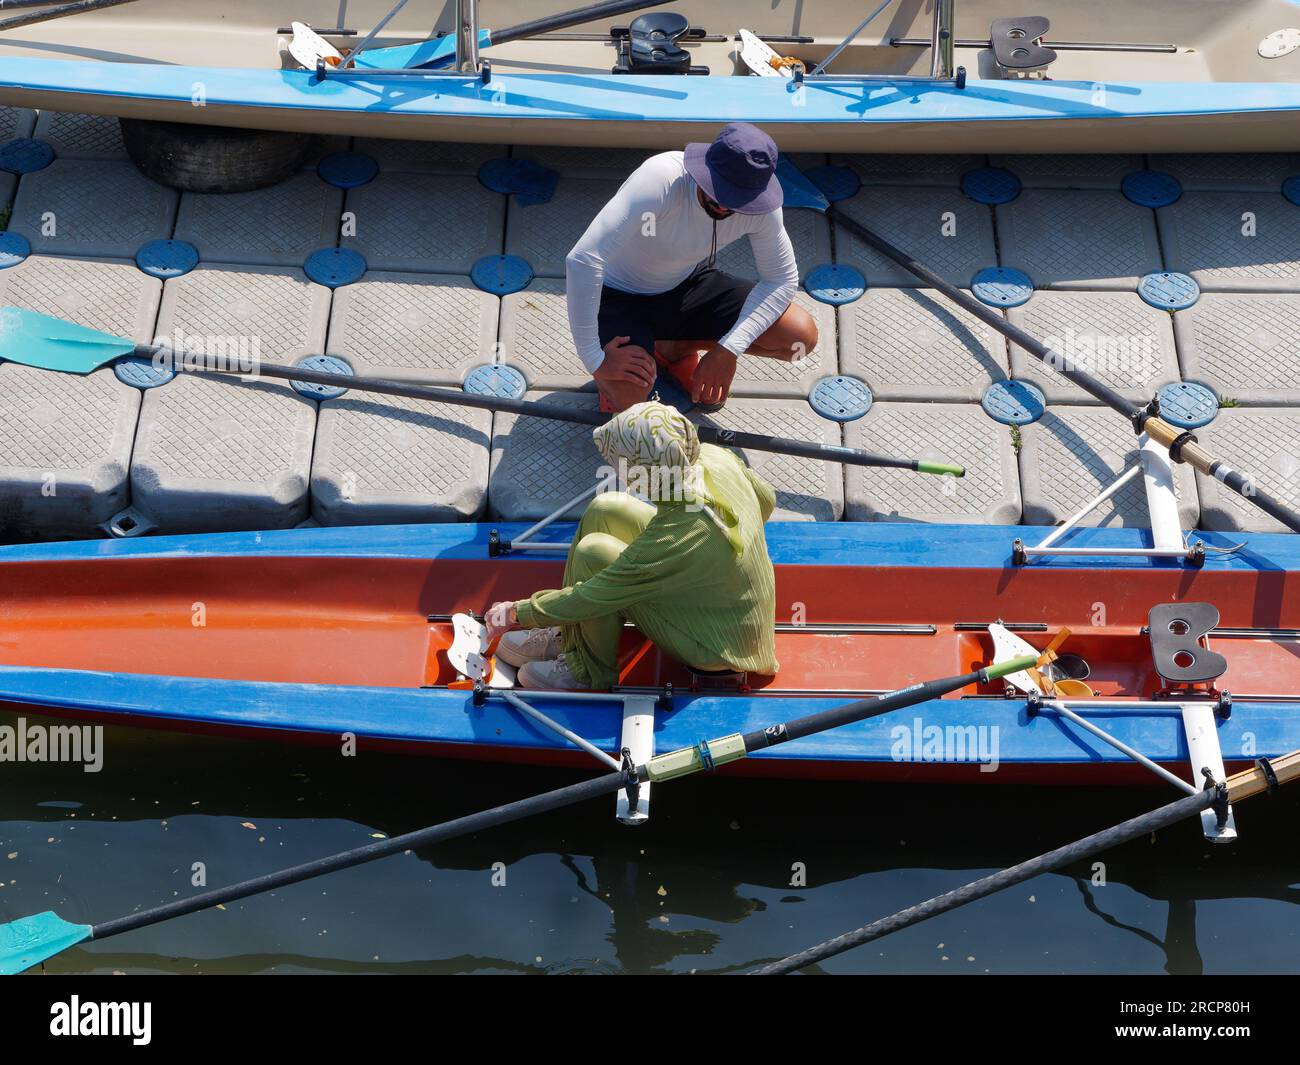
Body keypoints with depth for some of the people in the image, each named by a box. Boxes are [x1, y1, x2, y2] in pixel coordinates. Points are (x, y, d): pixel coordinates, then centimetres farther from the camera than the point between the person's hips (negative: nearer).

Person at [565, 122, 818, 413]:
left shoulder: (760, 205, -21)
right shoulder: (659, 181, -37)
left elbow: (782, 280, -10)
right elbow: (581, 261, -43)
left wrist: (728, 350, -24)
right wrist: (594, 361, -39)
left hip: (690, 285, 5)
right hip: (621, 298, -5)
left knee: (802, 338, -11)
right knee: (627, 399, -32)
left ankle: (677, 347, 11)